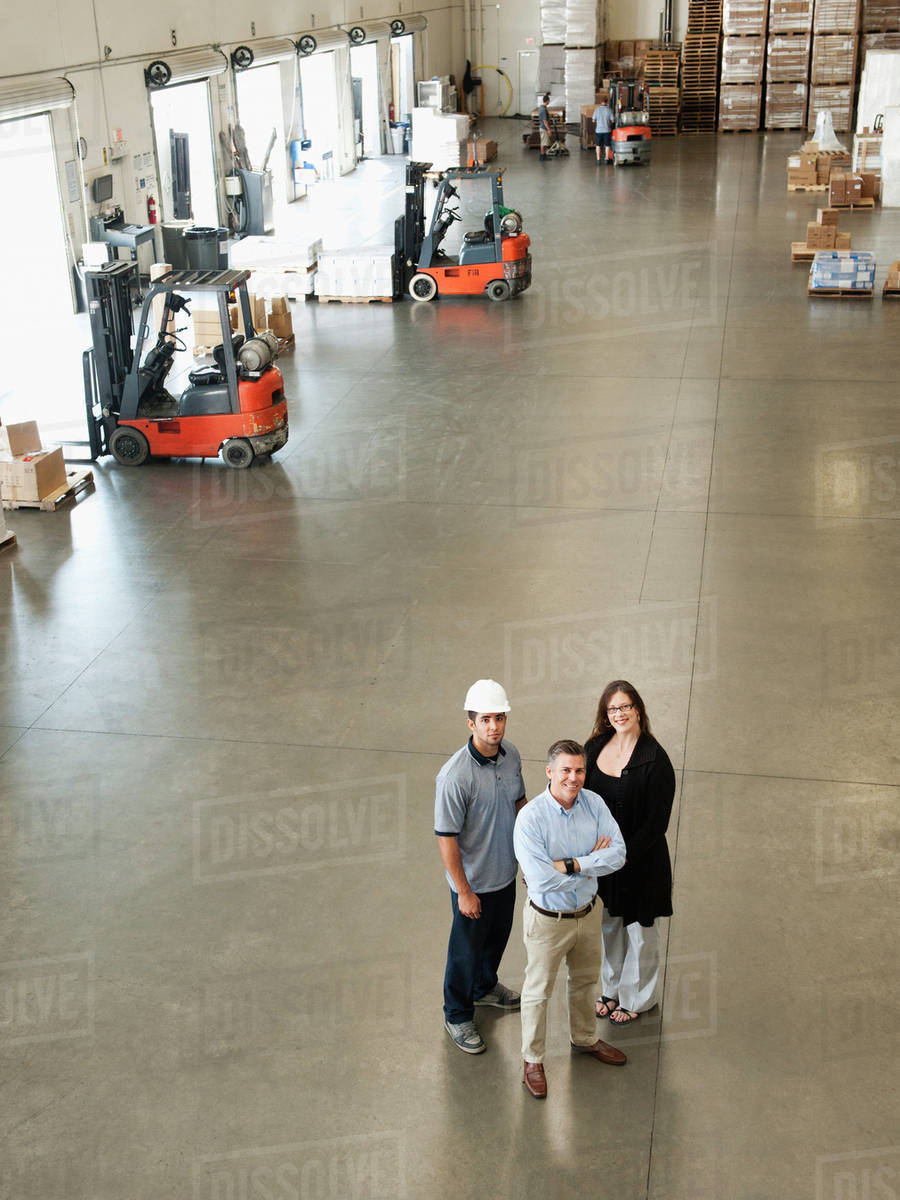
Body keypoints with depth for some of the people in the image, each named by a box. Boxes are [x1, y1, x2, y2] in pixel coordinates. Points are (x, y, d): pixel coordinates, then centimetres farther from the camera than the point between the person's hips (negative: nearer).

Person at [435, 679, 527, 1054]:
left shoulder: (511, 755, -8)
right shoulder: (455, 776, -30)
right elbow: (446, 838, -24)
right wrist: (464, 892, -19)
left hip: (506, 872, 7)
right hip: (474, 881, -7)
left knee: (498, 936, 28)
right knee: (466, 949, 13)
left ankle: (485, 987, 55)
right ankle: (457, 1017, 36)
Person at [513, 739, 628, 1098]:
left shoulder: (594, 803, -10)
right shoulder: (531, 817, -26)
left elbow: (618, 853, -16)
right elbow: (542, 879, -31)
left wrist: (571, 864, -27)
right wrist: (593, 862, -21)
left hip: (588, 911, 5)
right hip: (548, 920, -5)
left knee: (584, 981, 26)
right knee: (538, 991, 13)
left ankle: (584, 1039, 51)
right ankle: (533, 1059, 34)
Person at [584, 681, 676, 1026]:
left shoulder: (654, 759, -20)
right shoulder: (596, 747, -3)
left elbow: (657, 822, -18)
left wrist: (624, 855, -20)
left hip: (640, 859, -5)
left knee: (638, 929, 13)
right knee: (607, 925, 22)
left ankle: (636, 998, 34)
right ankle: (611, 988, 43)